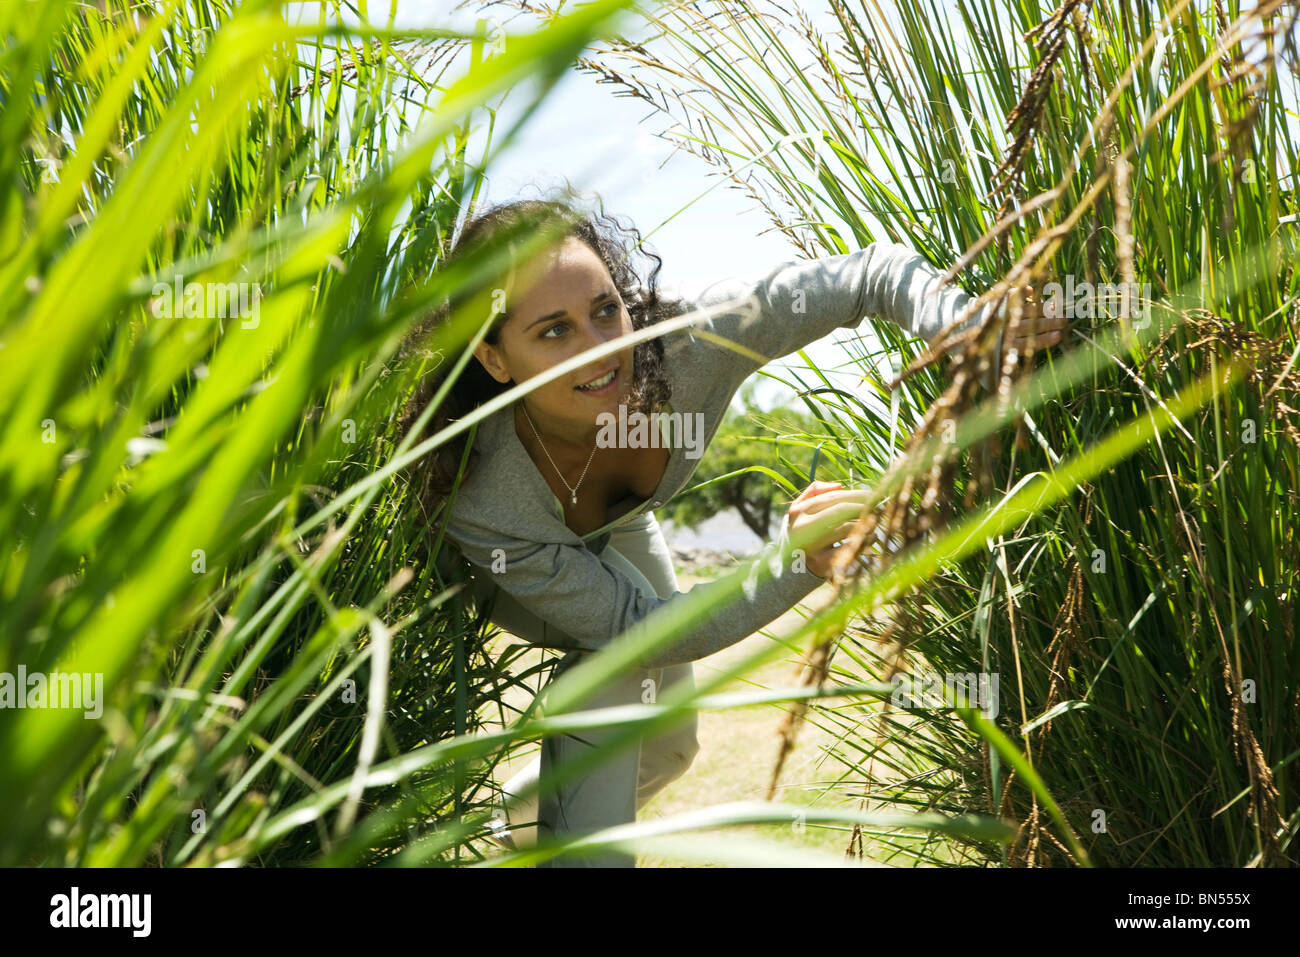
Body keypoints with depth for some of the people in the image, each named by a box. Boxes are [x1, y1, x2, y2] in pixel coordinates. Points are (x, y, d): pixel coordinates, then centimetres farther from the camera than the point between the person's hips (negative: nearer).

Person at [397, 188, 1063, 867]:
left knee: (668, 749, 13)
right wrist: (793, 562, -57)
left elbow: (871, 274, -34)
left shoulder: (683, 344, -41)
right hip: (503, 566, -4)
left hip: (616, 531, 4)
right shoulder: (479, 504, -44)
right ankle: (578, 847, -10)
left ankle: (518, 814, 42)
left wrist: (964, 325, -57)